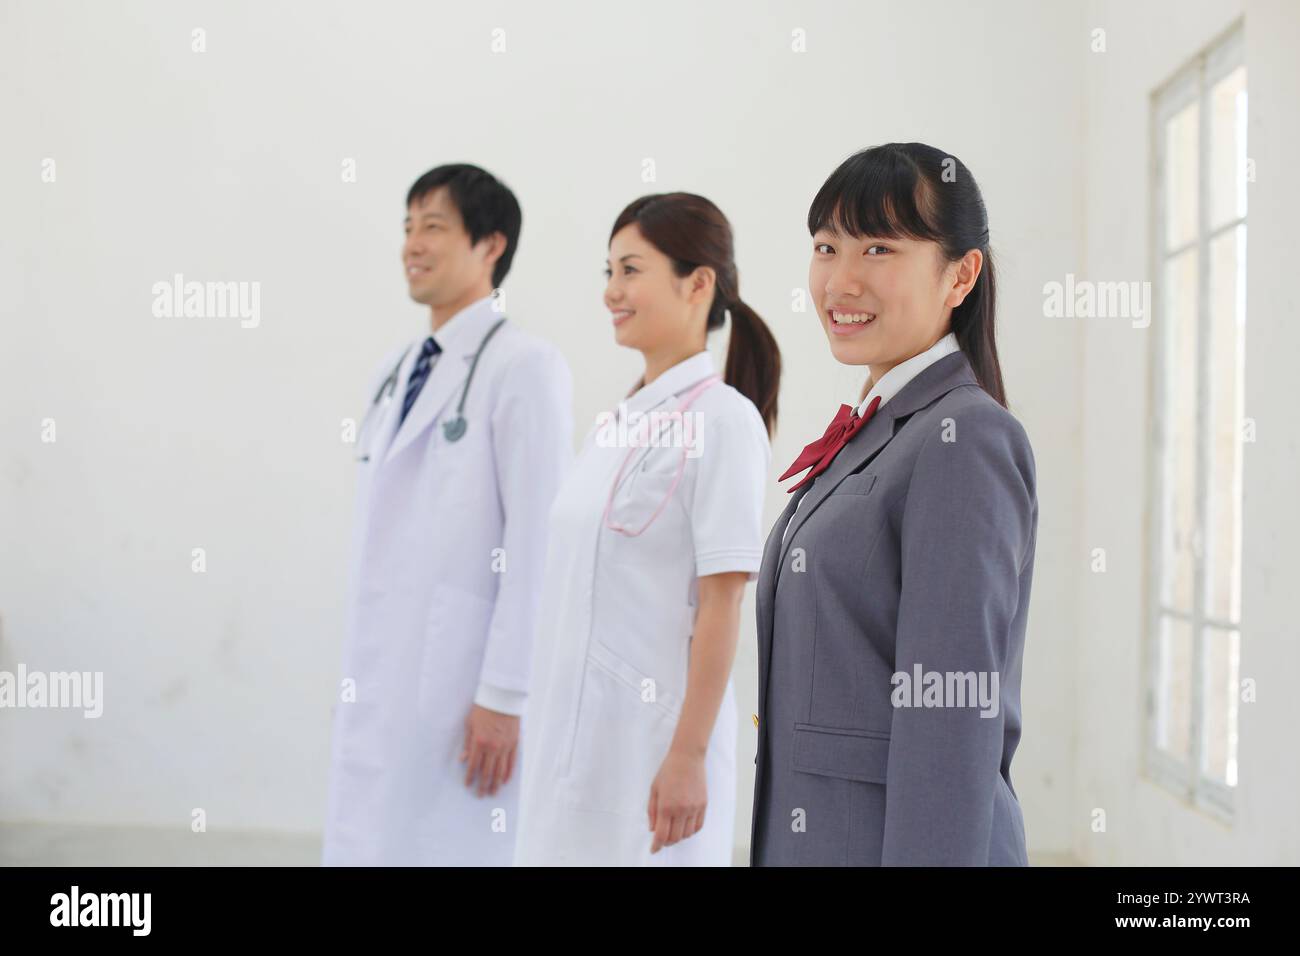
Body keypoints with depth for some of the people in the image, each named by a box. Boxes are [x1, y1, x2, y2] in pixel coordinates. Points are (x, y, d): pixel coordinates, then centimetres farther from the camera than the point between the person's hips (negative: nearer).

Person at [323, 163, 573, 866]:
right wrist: (357, 674, 16)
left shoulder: (523, 367, -8)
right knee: (368, 847, 9)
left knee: (450, 849, -2)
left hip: (463, 690, -7)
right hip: (381, 686, 7)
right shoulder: (394, 373, 16)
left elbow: (538, 543, -14)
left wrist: (505, 697, -16)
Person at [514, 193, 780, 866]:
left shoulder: (722, 419, -10)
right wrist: (541, 722, 16)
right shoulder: (616, 423, 12)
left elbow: (721, 604, -14)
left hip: (650, 734, -7)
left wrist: (688, 756, -17)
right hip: (571, 731, 7)